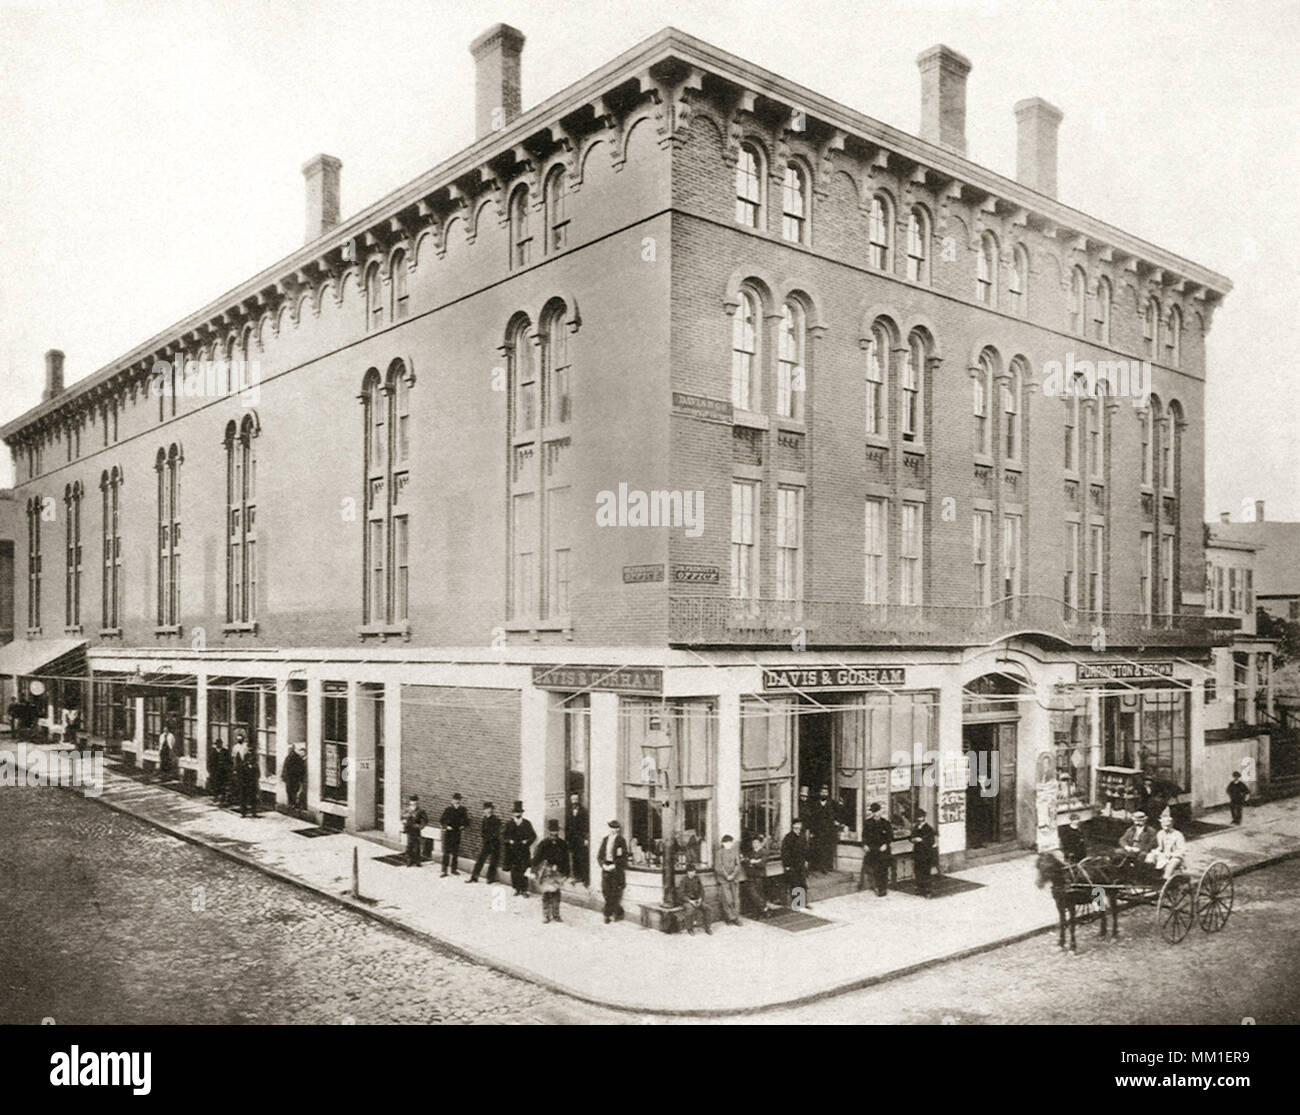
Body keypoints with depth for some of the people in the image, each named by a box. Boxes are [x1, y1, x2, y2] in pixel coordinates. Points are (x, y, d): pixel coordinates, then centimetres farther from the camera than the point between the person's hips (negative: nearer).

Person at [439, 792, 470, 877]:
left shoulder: (463, 810, 0)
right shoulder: (448, 810, -6)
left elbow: (467, 821, 10)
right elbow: (442, 821, 0)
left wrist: (463, 826, -7)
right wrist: (446, 826, -14)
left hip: (457, 833, 3)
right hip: (448, 833, -3)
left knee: (456, 852, 11)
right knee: (446, 852, -7)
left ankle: (454, 869, 24)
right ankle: (444, 870, -5)